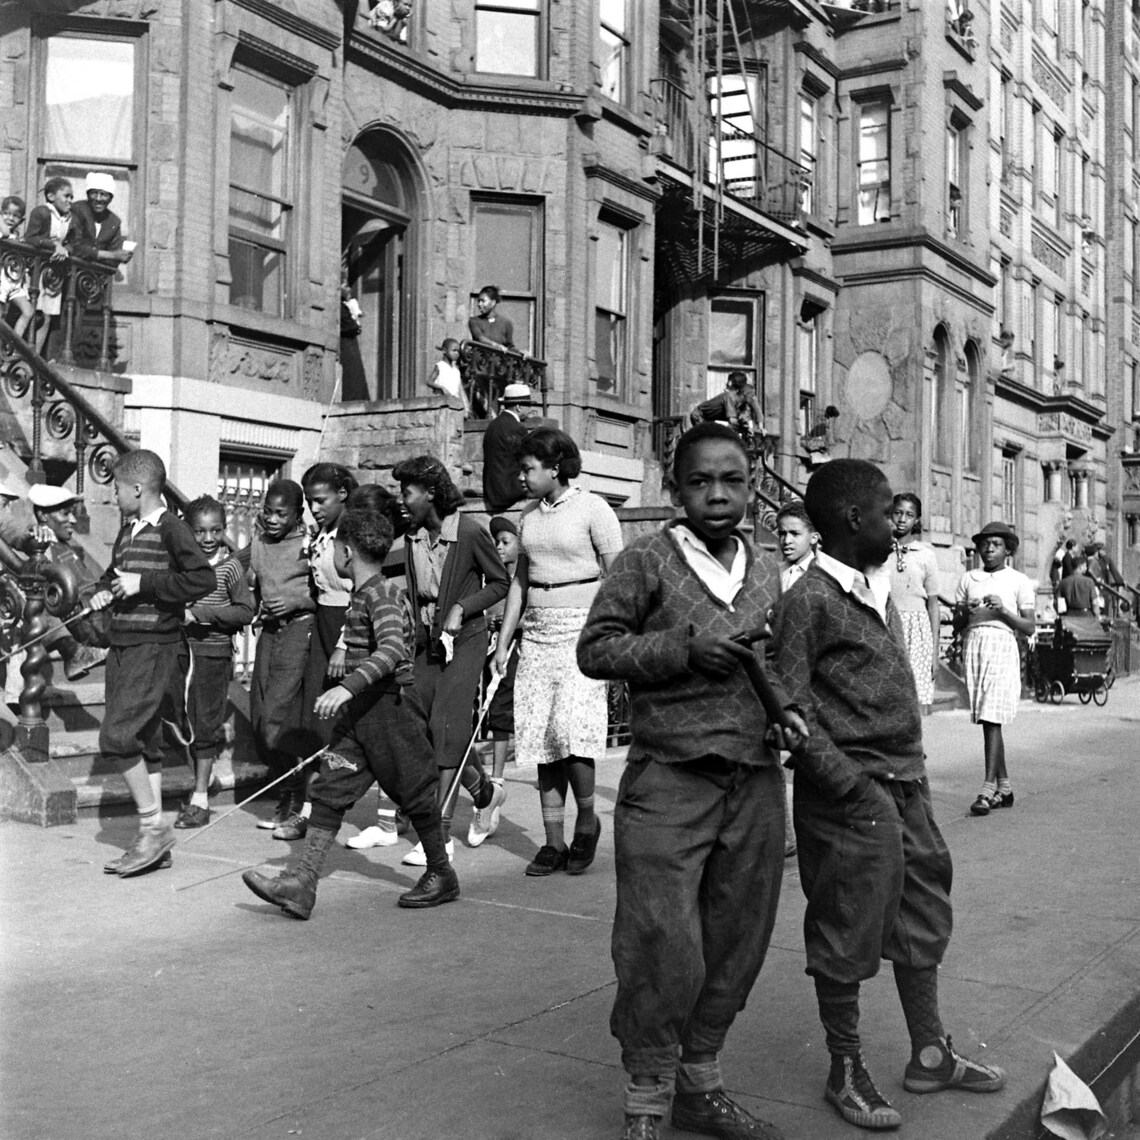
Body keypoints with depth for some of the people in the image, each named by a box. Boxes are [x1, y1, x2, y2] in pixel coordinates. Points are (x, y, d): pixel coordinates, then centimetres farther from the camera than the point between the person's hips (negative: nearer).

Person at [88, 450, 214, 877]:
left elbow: (203, 579, -19)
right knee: (143, 742, 10)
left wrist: (144, 583, -18)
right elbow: (113, 573, 32)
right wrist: (105, 591, 10)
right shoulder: (127, 530, 16)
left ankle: (155, 826, -2)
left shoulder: (170, 528, -9)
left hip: (154, 646, -9)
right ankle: (154, 843, 16)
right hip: (122, 646, 9)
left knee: (117, 736, -14)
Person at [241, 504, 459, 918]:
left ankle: (442, 876, 22)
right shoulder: (361, 595, 13)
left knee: (414, 793, 4)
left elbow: (392, 649, -32)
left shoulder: (382, 594, -16)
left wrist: (347, 687, -40)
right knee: (330, 790, 1)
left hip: (391, 706, -9)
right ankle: (301, 884, -1)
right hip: (358, 710, 9)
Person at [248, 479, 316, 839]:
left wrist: (297, 601, -15)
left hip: (300, 630, -7)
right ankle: (287, 801, 20)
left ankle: (298, 807, -1)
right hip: (269, 631, 7)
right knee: (259, 721, 6)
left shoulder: (310, 544, -7)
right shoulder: (258, 543, 13)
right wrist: (259, 607, 11)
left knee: (278, 718, -14)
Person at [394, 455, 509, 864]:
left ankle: (441, 831, -5)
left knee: (446, 729, -10)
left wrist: (461, 608, -15)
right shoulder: (412, 536, 4)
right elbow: (411, 589, 12)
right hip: (427, 641, 6)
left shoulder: (469, 532, -13)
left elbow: (501, 583, -4)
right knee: (429, 729, 8)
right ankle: (485, 792, 33)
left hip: (464, 639, -6)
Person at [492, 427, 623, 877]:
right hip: (536, 633, 6)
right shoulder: (529, 515, 14)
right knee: (540, 738, 3)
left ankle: (587, 818, 8)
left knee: (570, 729, -17)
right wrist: (503, 643, 14)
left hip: (581, 630, -6)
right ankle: (554, 843, 10)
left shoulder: (593, 508, -4)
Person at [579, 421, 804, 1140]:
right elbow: (595, 649, -5)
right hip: (669, 783, -5)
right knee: (664, 950, -3)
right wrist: (686, 649, -16)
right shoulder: (648, 562, -4)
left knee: (737, 944, 13)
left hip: (755, 783, 6)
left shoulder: (767, 574, 12)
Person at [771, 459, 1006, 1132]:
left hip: (906, 787, 9)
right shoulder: (810, 599, -13)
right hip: (851, 796, -9)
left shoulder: (882, 591, 13)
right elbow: (794, 707, -16)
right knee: (847, 935, 3)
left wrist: (914, 772, 14)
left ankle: (930, 1055, 32)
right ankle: (847, 1074, 19)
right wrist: (852, 784, -20)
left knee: (923, 920, 17)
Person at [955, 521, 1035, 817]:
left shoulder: (1019, 581, 6)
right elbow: (957, 623, 15)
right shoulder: (968, 579, 14)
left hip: (1002, 647, -4)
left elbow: (1029, 627, 1)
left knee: (992, 718, -14)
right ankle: (1004, 787, 15)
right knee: (985, 720, 6)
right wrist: (965, 612, -7)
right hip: (974, 645, 4)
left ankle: (988, 789, -15)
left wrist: (1002, 609, -12)